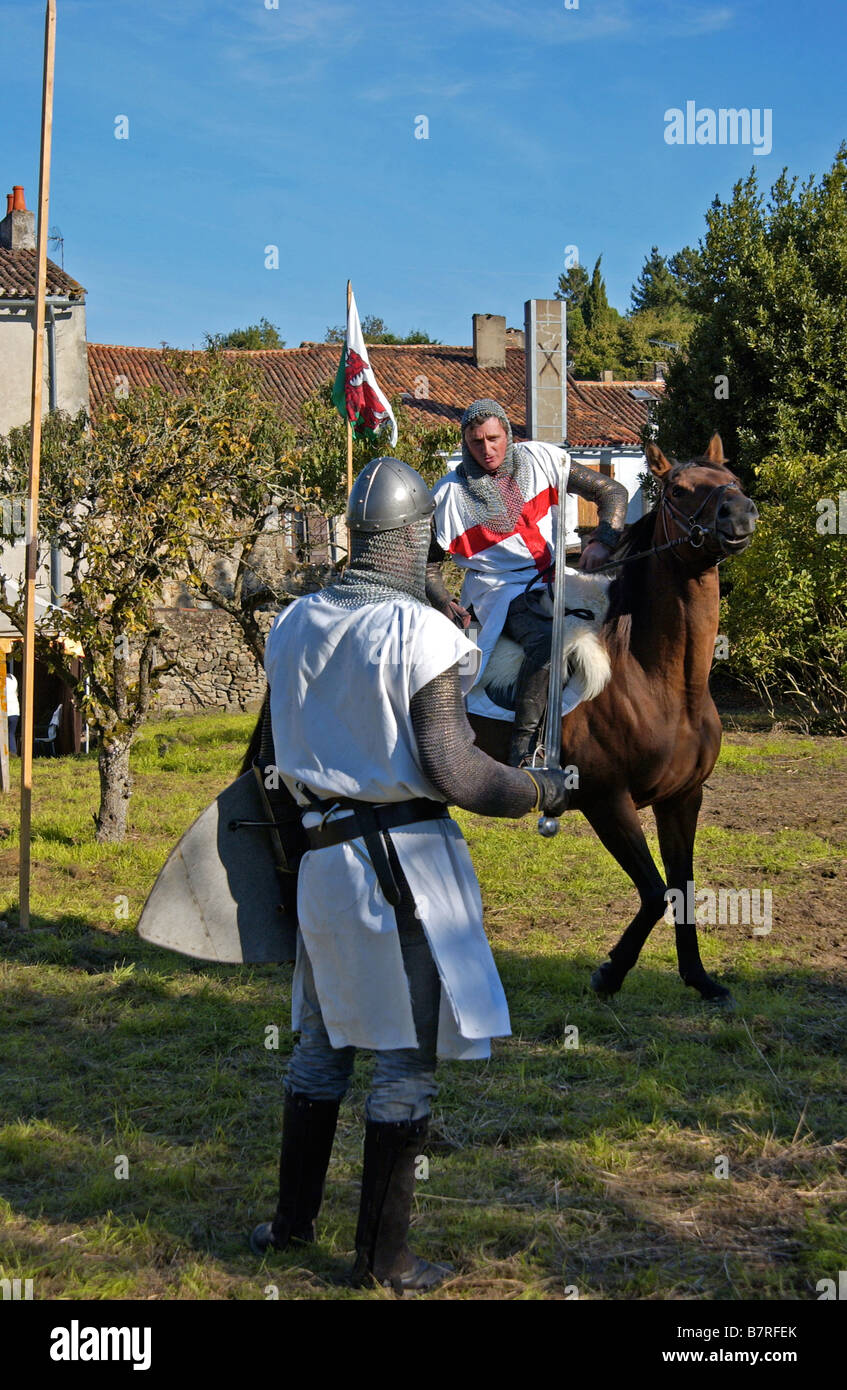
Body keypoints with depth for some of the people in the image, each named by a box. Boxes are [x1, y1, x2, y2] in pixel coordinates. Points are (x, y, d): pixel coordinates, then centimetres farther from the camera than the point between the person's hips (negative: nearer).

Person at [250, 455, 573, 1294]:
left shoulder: (292, 628, 5)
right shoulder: (420, 634, -15)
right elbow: (452, 773, -18)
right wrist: (541, 793, -3)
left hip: (323, 853, 6)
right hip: (405, 855, -6)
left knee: (324, 1038, 21)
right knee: (408, 1052, 4)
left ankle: (294, 1216, 30)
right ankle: (382, 1254, 10)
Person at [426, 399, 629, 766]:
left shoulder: (541, 460, 1)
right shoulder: (450, 495, -4)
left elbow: (612, 492, 4)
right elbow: (428, 565, 6)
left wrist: (602, 542, -13)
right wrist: (445, 605, -14)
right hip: (502, 592, -6)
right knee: (547, 641, -35)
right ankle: (521, 753, -35)